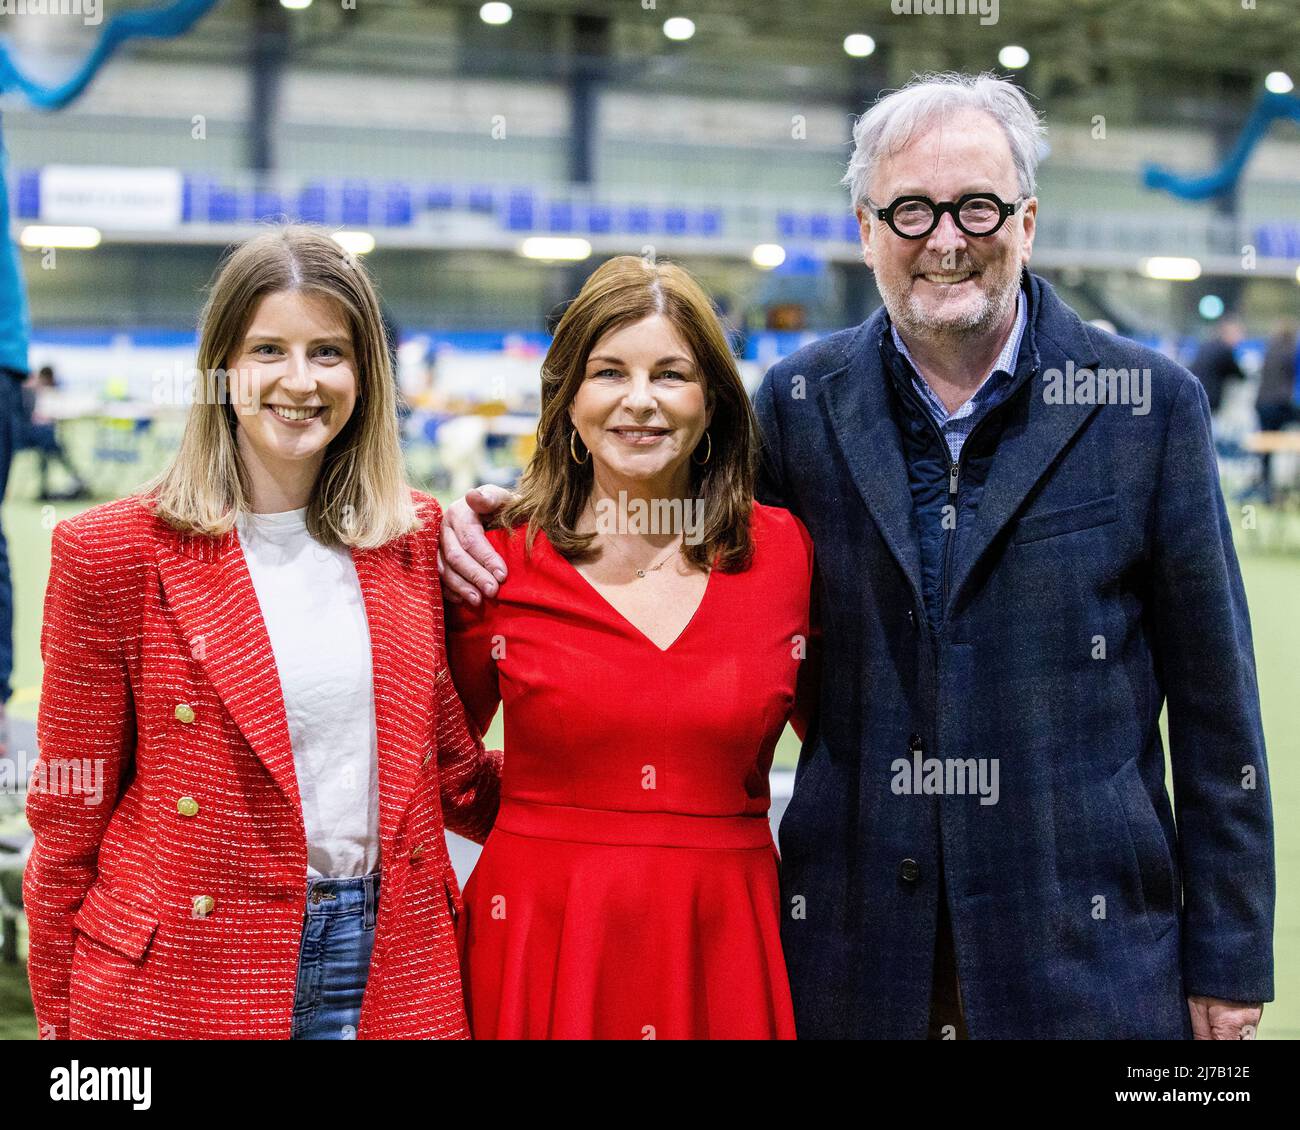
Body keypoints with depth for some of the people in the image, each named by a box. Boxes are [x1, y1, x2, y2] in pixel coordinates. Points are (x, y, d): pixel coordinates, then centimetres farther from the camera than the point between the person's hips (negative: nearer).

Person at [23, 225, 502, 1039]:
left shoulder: (415, 537, 6)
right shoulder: (114, 552, -6)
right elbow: (68, 818, -2)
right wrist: (59, 1021, -1)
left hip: (388, 974, 3)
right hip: (180, 987, -3)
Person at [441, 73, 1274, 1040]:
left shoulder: (1148, 403, -3)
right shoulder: (800, 400, 3)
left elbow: (1214, 703, 0)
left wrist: (1228, 961, -1)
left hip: (1084, 952, -1)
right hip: (858, 951, 2)